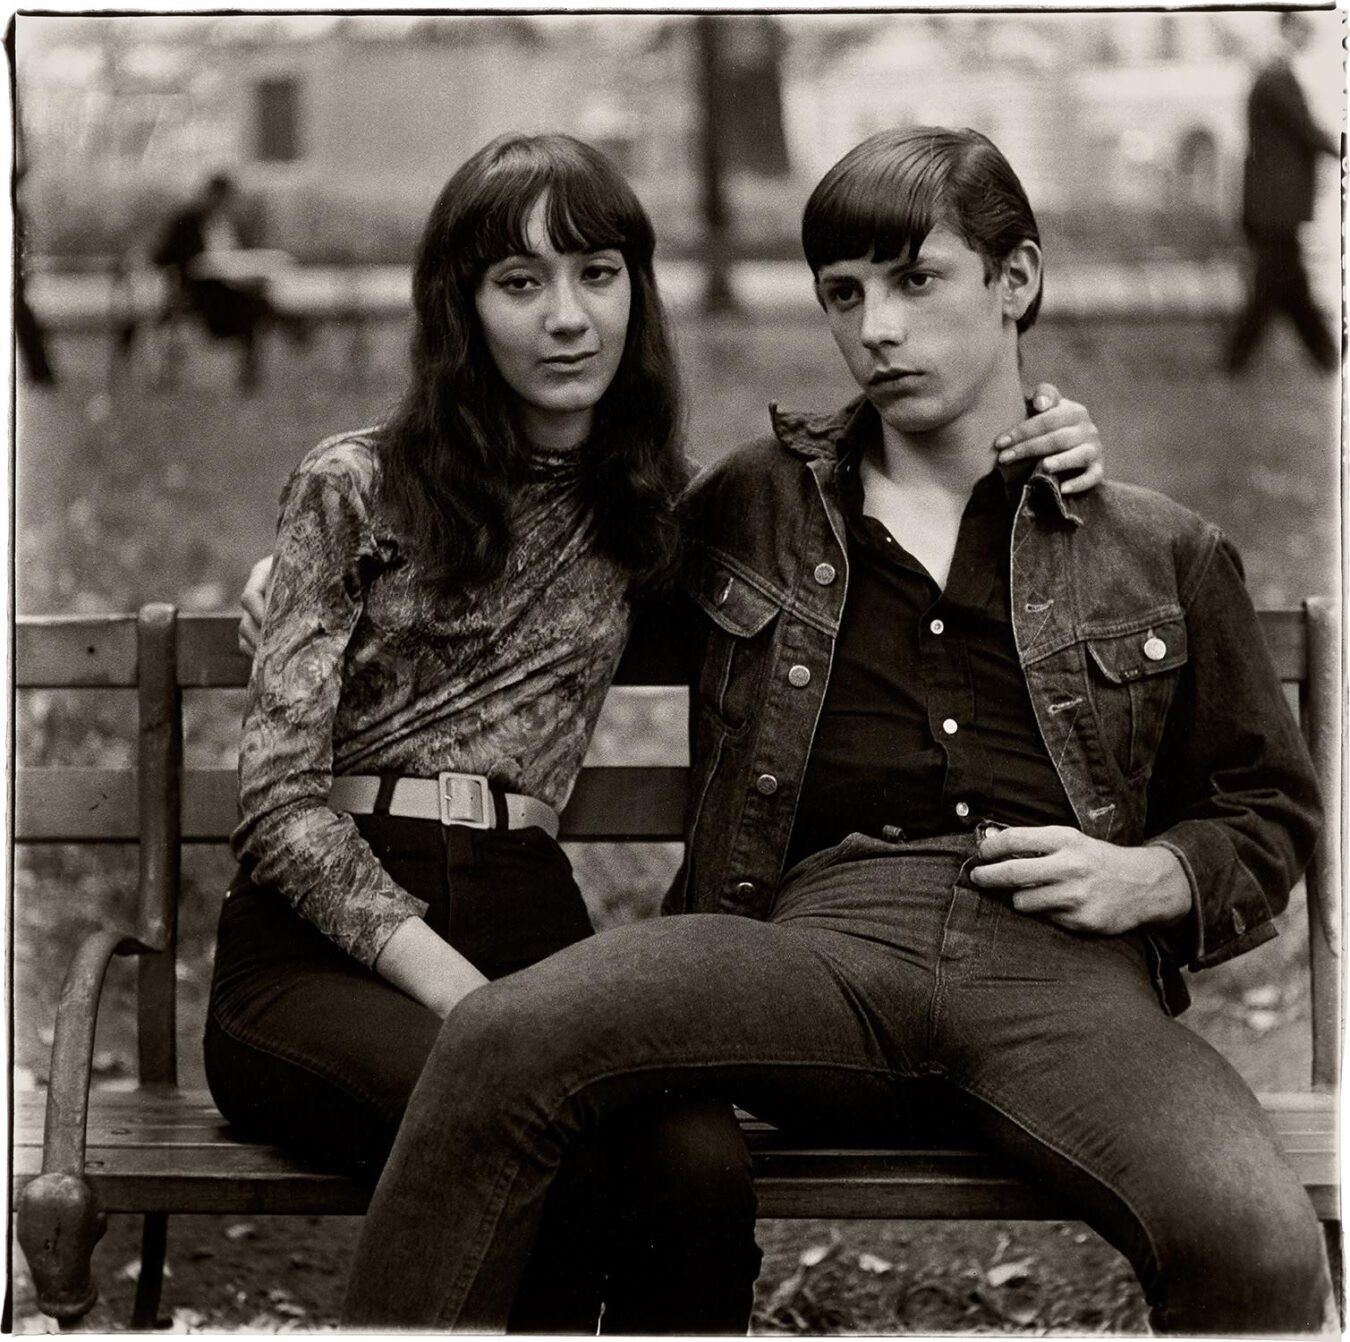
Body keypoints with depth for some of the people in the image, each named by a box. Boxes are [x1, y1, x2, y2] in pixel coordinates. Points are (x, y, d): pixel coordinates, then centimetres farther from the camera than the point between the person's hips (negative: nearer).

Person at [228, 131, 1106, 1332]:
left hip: (526, 924, 3)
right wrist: (450, 988, -15)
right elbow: (282, 793, 0)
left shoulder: (654, 513, 18)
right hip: (323, 942, -3)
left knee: (702, 1169, -32)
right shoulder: (356, 490, 7)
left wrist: (1035, 463, 7)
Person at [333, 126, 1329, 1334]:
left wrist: (1156, 876, 6)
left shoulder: (1164, 554, 23)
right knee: (502, 1042, -30)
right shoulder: (748, 509, 25)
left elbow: (1271, 809, 27)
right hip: (824, 940, 1)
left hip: (1062, 963, 0)